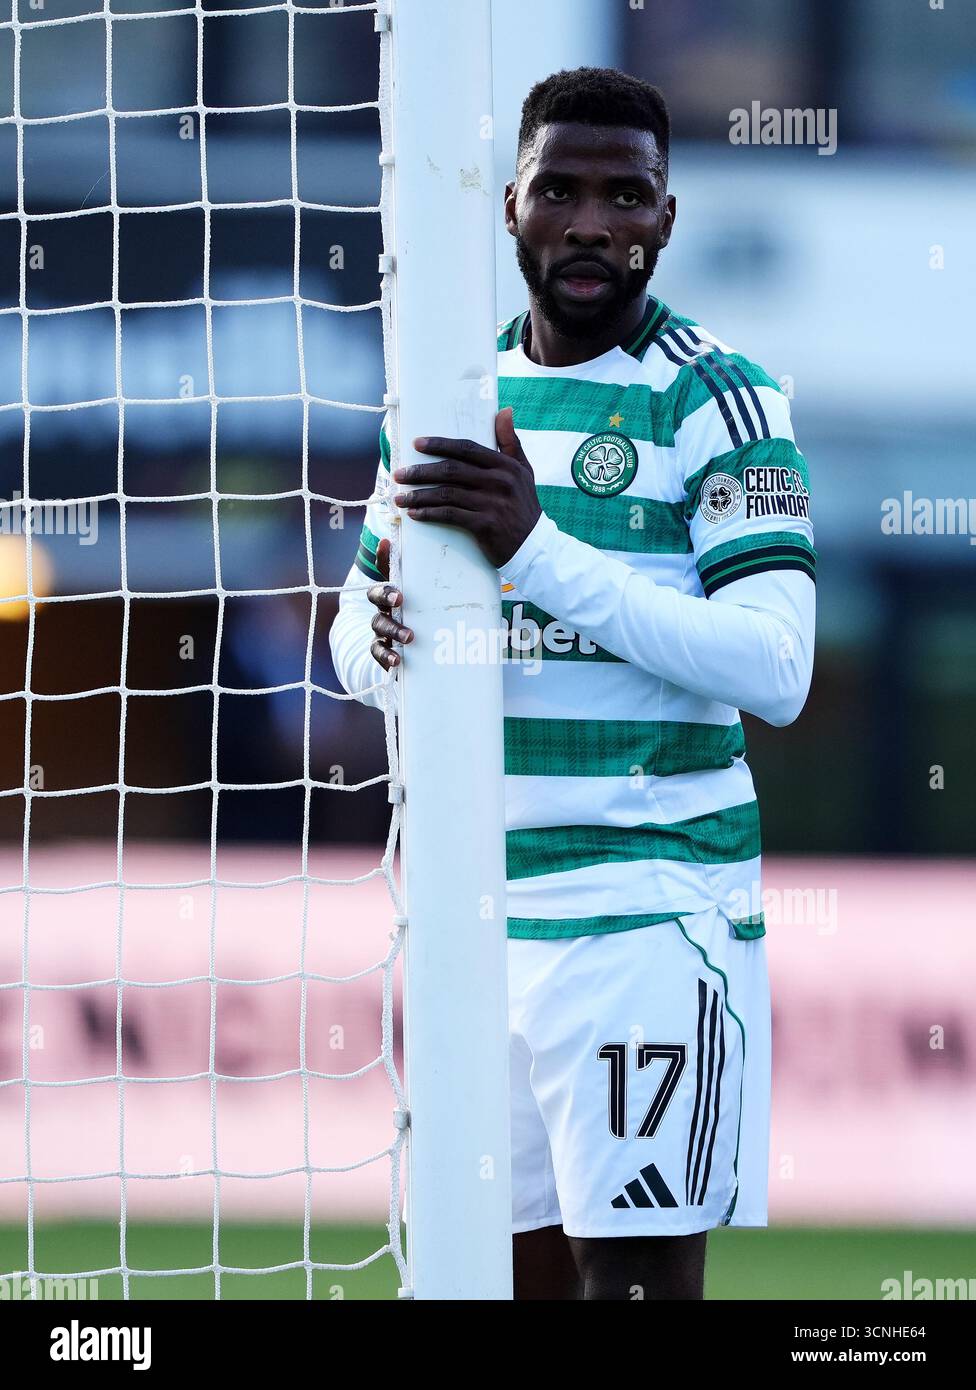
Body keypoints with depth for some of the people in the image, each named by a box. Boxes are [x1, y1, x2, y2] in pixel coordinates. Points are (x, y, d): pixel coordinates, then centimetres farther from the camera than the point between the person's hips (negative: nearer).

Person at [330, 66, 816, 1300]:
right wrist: (381, 636, -7)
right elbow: (356, 642, 19)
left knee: (637, 1271, -10)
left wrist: (537, 546, -24)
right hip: (473, 909, 6)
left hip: (649, 907, -6)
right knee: (519, 1260, 6)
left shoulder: (715, 400, -5)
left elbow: (774, 670, -17)